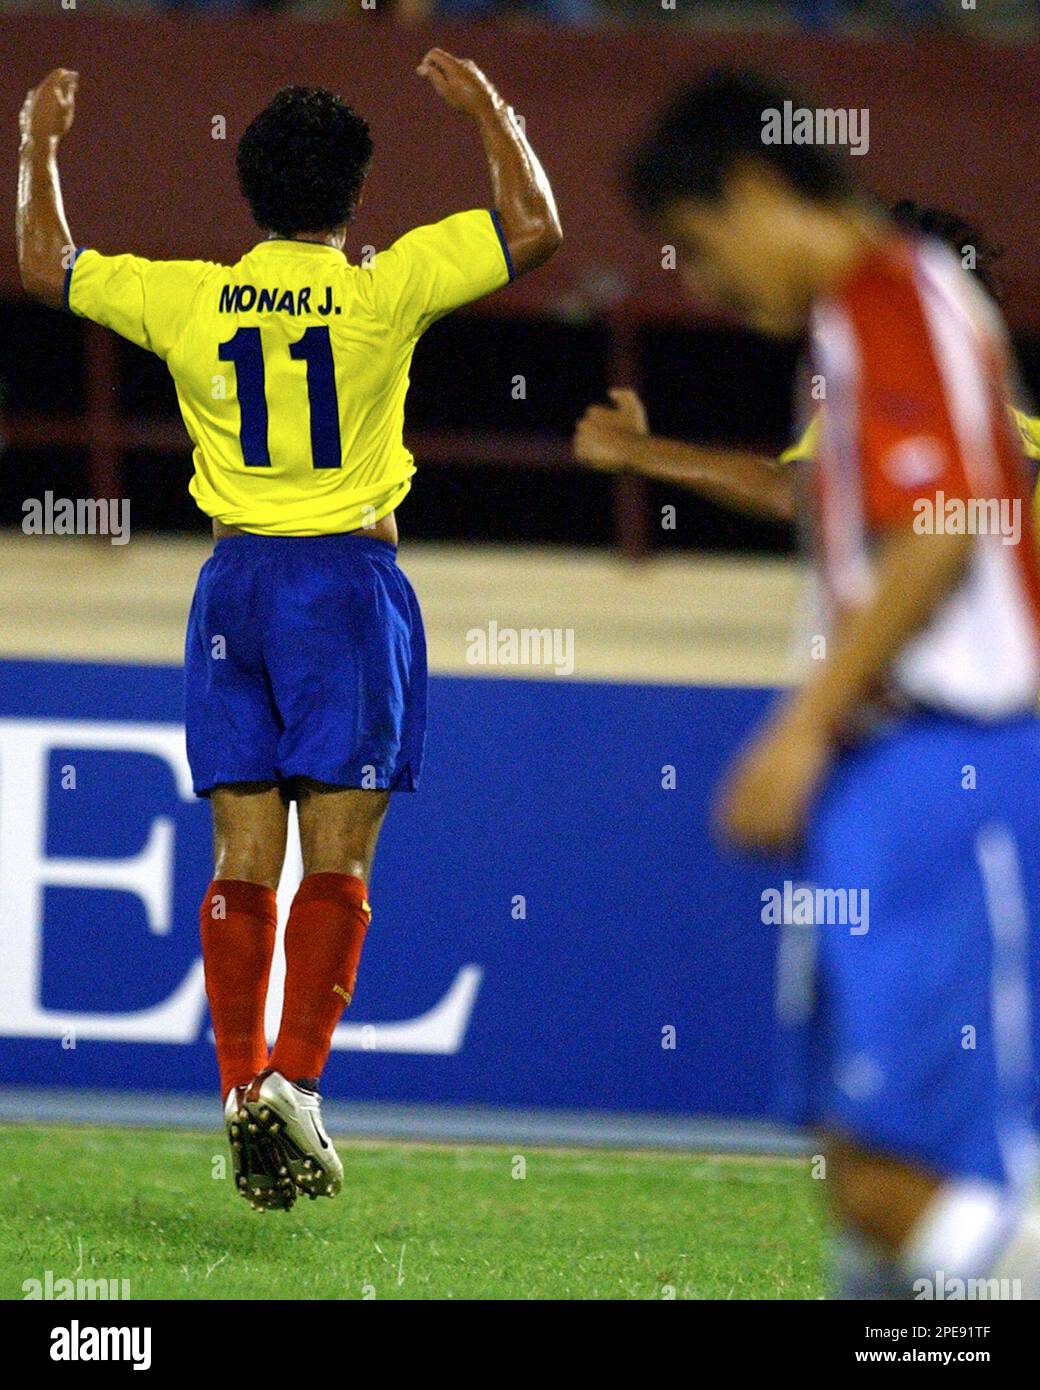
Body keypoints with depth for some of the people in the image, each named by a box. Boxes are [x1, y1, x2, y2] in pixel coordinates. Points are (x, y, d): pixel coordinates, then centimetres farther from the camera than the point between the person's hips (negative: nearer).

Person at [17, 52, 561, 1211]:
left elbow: (46, 264, 15)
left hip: (234, 581, 3)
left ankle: (240, 1086, 1)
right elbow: (534, 228, 0)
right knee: (338, 856, -3)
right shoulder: (383, 291, -7)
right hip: (350, 575, -3)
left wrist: (39, 146, 28)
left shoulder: (187, 299, 1)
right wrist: (486, 109, 12)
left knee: (243, 855, 5)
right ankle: (295, 1081, -15)